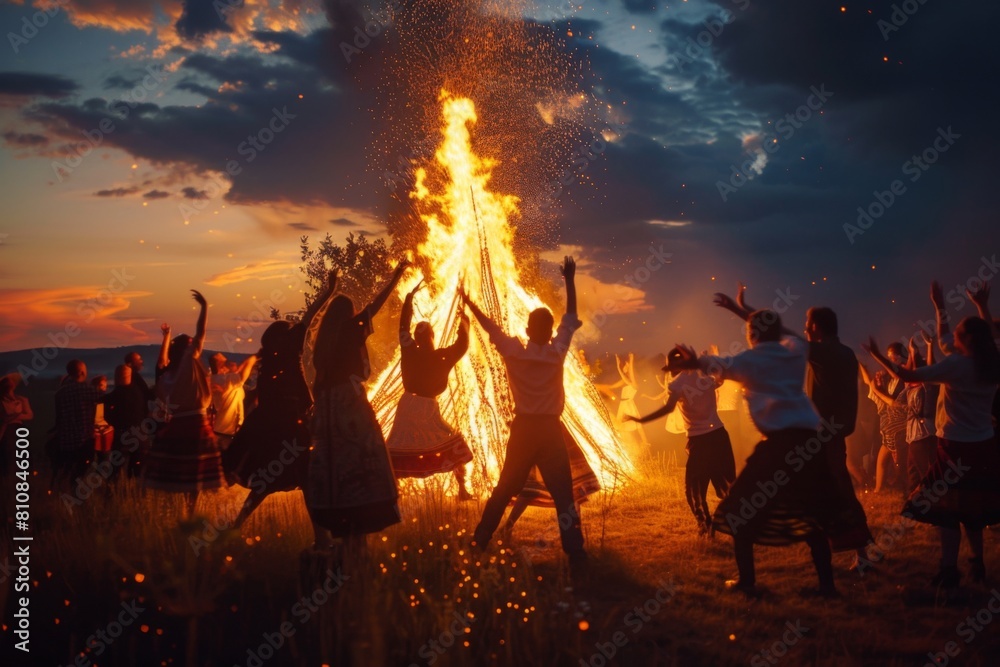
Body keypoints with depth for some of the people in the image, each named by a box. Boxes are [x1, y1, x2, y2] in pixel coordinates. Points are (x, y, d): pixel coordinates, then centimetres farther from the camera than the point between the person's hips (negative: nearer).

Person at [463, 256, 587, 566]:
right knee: (563, 492, -2)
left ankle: (479, 541, 22)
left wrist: (468, 302, 22)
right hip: (549, 428, -2)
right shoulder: (557, 352, -7)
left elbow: (489, 325, 9)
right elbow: (571, 317, 4)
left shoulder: (514, 352, -4)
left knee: (504, 488, 15)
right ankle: (575, 553, -6)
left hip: (523, 428, 3)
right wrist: (569, 279, 11)